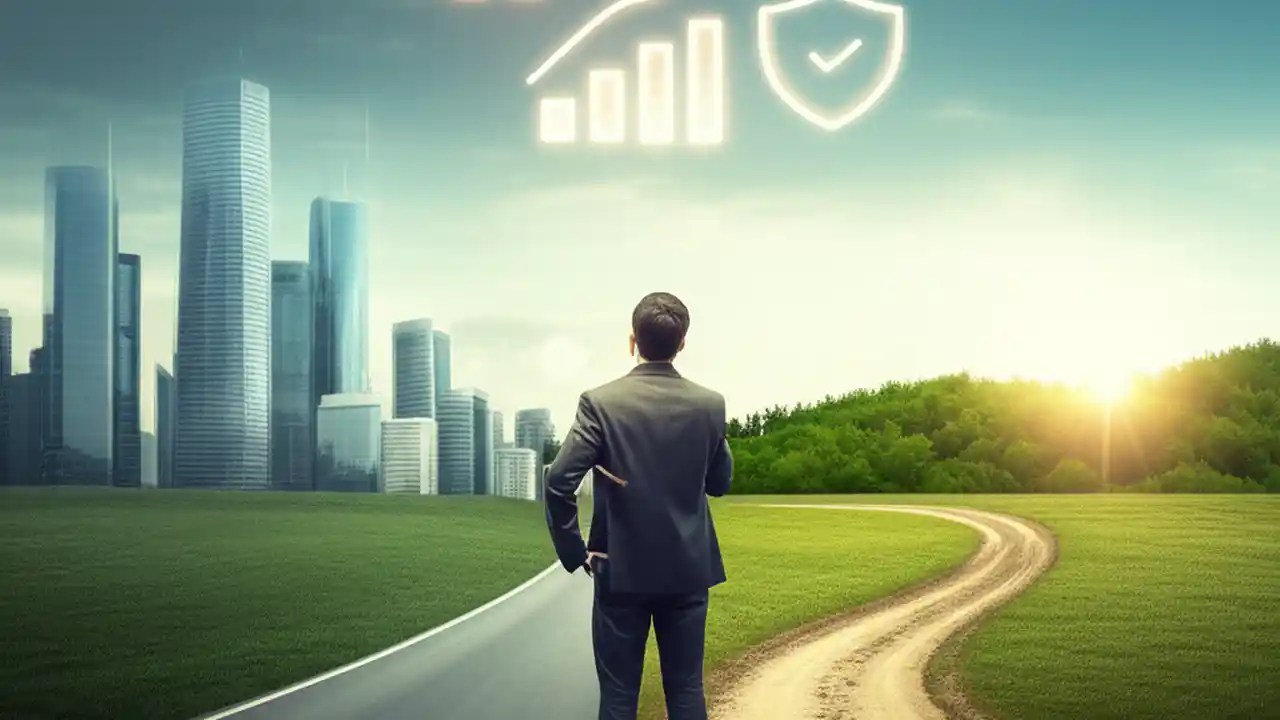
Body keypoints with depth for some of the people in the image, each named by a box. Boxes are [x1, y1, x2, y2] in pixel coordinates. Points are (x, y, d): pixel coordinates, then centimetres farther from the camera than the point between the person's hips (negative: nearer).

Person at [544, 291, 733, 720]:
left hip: (621, 569, -2)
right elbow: (720, 483, 8)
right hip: (688, 568, 2)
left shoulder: (601, 402, -11)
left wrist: (573, 551, -6)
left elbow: (559, 481, -17)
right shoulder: (709, 404, -4)